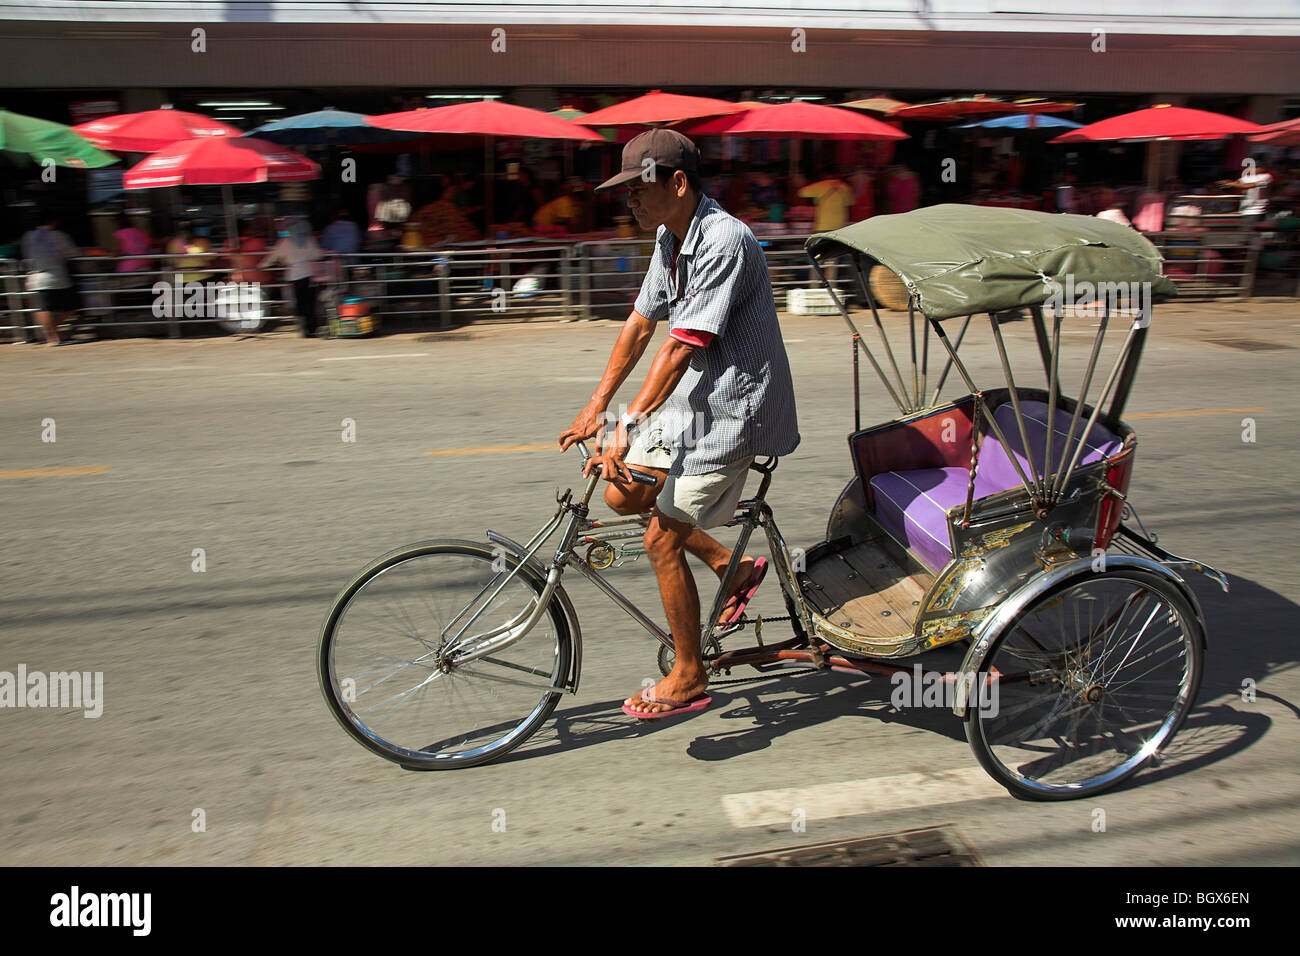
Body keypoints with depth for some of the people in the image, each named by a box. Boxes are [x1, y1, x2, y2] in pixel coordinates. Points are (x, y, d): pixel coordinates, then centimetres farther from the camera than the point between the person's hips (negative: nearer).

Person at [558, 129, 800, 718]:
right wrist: (596, 407, 9)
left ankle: (688, 678, 12)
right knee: (622, 495, 10)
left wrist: (629, 425, -28)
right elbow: (641, 324, 11)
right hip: (692, 399, 10)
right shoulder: (670, 237, 7)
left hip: (730, 409, -9)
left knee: (661, 539, -6)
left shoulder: (723, 241, -22)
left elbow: (682, 347, -27)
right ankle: (732, 567, 23)